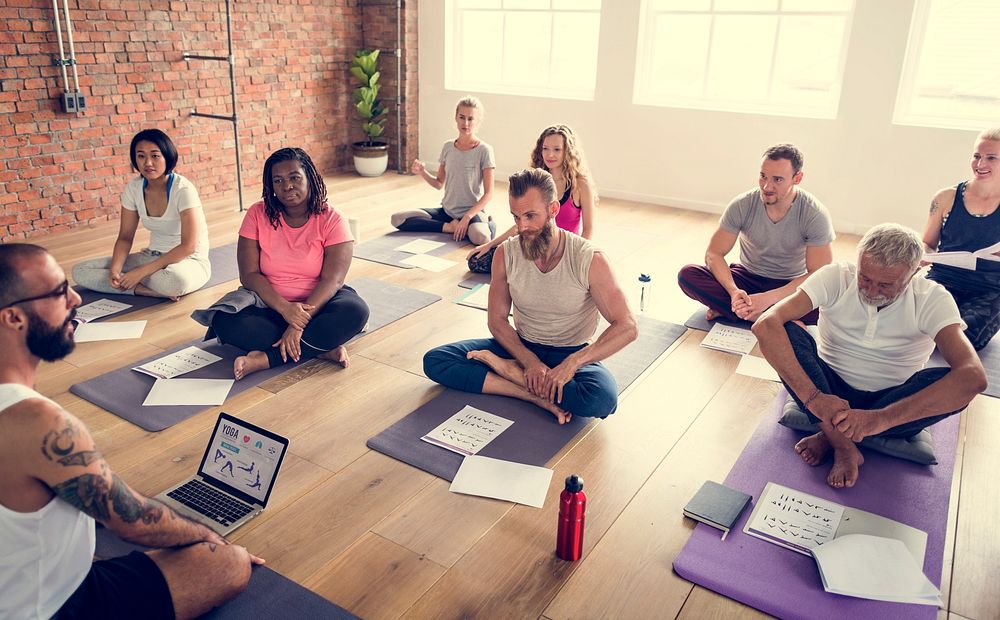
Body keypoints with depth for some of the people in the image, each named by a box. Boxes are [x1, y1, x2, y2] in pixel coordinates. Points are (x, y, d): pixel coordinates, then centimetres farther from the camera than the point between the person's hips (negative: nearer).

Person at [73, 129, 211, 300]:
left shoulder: (183, 189, -19)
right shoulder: (133, 188, -2)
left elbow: (188, 246, -22)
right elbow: (125, 237, 5)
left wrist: (141, 272, -25)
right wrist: (115, 269, -16)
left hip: (189, 261, -6)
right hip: (152, 257, 7)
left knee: (175, 279, -43)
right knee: (80, 271, -7)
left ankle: (139, 283, -11)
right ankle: (153, 290, -18)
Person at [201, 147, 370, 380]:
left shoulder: (331, 219, -9)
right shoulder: (258, 214, -4)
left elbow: (331, 280, -18)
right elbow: (249, 274, -9)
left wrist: (299, 324, -30)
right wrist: (285, 308, -26)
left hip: (318, 301, -2)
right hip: (270, 303, 2)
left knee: (356, 311, -33)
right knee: (225, 322, -27)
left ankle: (268, 358, -28)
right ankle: (323, 348, -24)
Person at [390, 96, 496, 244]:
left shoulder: (484, 150, -9)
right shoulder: (448, 147, 5)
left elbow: (488, 193, -11)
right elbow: (439, 184, 13)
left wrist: (467, 217, -21)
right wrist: (423, 172, -8)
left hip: (472, 211, -6)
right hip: (447, 211, 6)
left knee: (480, 238, -42)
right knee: (397, 219, -9)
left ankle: (488, 225, -6)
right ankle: (450, 227, -9)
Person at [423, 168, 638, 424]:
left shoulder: (589, 260, -19)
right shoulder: (505, 254, -9)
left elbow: (627, 327, -21)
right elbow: (497, 321, -3)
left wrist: (571, 364, -32)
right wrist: (530, 361, -20)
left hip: (572, 354, -2)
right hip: (521, 346, 3)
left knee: (603, 400, -37)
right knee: (434, 360, -14)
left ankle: (503, 366, -16)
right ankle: (538, 396, -23)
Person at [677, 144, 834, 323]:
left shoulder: (815, 214, -18)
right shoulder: (742, 205, -15)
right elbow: (713, 254, -13)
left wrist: (769, 298, -32)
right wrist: (734, 291, -32)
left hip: (791, 285, -1)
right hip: (747, 277, 1)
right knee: (687, 275, -24)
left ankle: (726, 309, -27)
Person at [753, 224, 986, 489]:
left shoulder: (933, 299, -17)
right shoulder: (835, 277, -17)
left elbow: (973, 377, -33)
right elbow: (766, 325, -31)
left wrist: (881, 418, -46)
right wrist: (813, 397, -42)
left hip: (893, 403, 0)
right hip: (830, 391, 0)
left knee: (949, 383, -31)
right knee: (786, 331, -27)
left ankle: (830, 435, -18)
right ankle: (844, 446, -24)